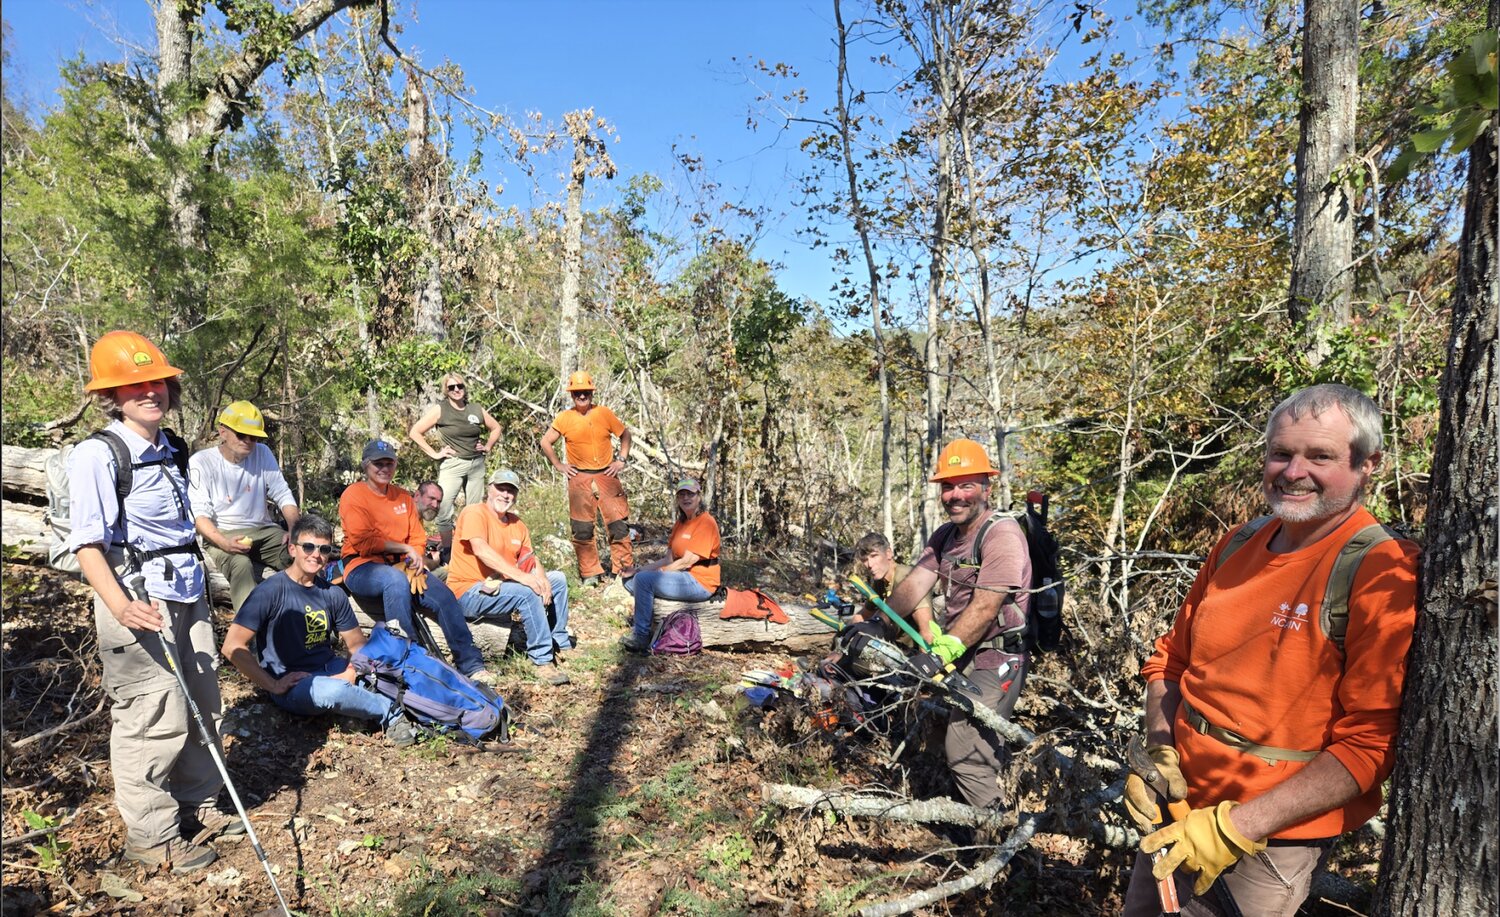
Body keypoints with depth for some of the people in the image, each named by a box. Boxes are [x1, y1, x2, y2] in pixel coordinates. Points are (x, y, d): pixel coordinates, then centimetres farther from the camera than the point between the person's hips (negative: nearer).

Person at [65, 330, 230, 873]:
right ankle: (151, 836, 16)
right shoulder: (97, 455, -12)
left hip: (188, 593, 8)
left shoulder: (169, 450, 10)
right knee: (155, 717, -1)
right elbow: (86, 544, -15)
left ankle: (196, 806, 34)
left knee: (202, 706, 15)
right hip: (141, 600, -7)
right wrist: (120, 606, -28)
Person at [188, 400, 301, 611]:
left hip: (263, 531, 4)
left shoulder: (262, 453, 8)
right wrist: (224, 543, -29)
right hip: (221, 535, -4)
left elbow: (283, 496, 8)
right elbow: (199, 514, -11)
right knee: (241, 563, -37)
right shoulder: (201, 462, -4)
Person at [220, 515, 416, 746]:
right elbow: (232, 647, -13)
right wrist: (273, 686, -15)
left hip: (331, 671, 6)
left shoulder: (333, 594, 6)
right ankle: (390, 712, -16)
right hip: (291, 684, -6)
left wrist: (354, 671, -10)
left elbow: (356, 644, 11)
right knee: (332, 690, -38)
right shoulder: (270, 591, -10)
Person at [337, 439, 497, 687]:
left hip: (400, 567, 6)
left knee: (442, 593, -16)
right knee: (396, 580, -38)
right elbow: (363, 542, -12)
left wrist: (414, 560, -8)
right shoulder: (354, 494, -1)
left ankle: (470, 664, -12)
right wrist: (404, 548, -12)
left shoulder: (403, 497, 17)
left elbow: (418, 538, 13)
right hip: (362, 568, -5)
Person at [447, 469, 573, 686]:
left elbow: (531, 558, 6)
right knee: (527, 592, -30)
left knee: (558, 579, 4)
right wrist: (520, 575, -36)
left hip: (499, 588, 8)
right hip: (468, 593, -8)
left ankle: (560, 644, 11)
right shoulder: (475, 513, -12)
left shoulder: (517, 525, 12)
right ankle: (542, 660, -24)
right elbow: (481, 549, -28)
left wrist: (542, 579, -18)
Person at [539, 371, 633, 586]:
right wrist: (559, 465, 3)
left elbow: (625, 434, 12)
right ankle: (590, 574, 14)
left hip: (607, 475, 0)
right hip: (579, 478, 0)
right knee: (582, 528, 4)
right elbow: (545, 442, 10)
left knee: (619, 524, -3)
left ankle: (624, 570, 7)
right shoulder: (564, 418, 2)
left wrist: (622, 460, 2)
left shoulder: (605, 413, 2)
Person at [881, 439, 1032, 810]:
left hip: (996, 661, -8)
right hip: (962, 659, 9)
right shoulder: (945, 536, 9)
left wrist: (940, 652, -35)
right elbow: (914, 585, -2)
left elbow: (985, 608, -26)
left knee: (964, 751, -14)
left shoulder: (1002, 533, -17)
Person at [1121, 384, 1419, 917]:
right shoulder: (1240, 544, 2)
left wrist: (1236, 828, -23)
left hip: (1271, 838, -6)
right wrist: (1158, 754, -5)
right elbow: (1172, 660, 9)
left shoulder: (1384, 574, -17)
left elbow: (1370, 744, -21)